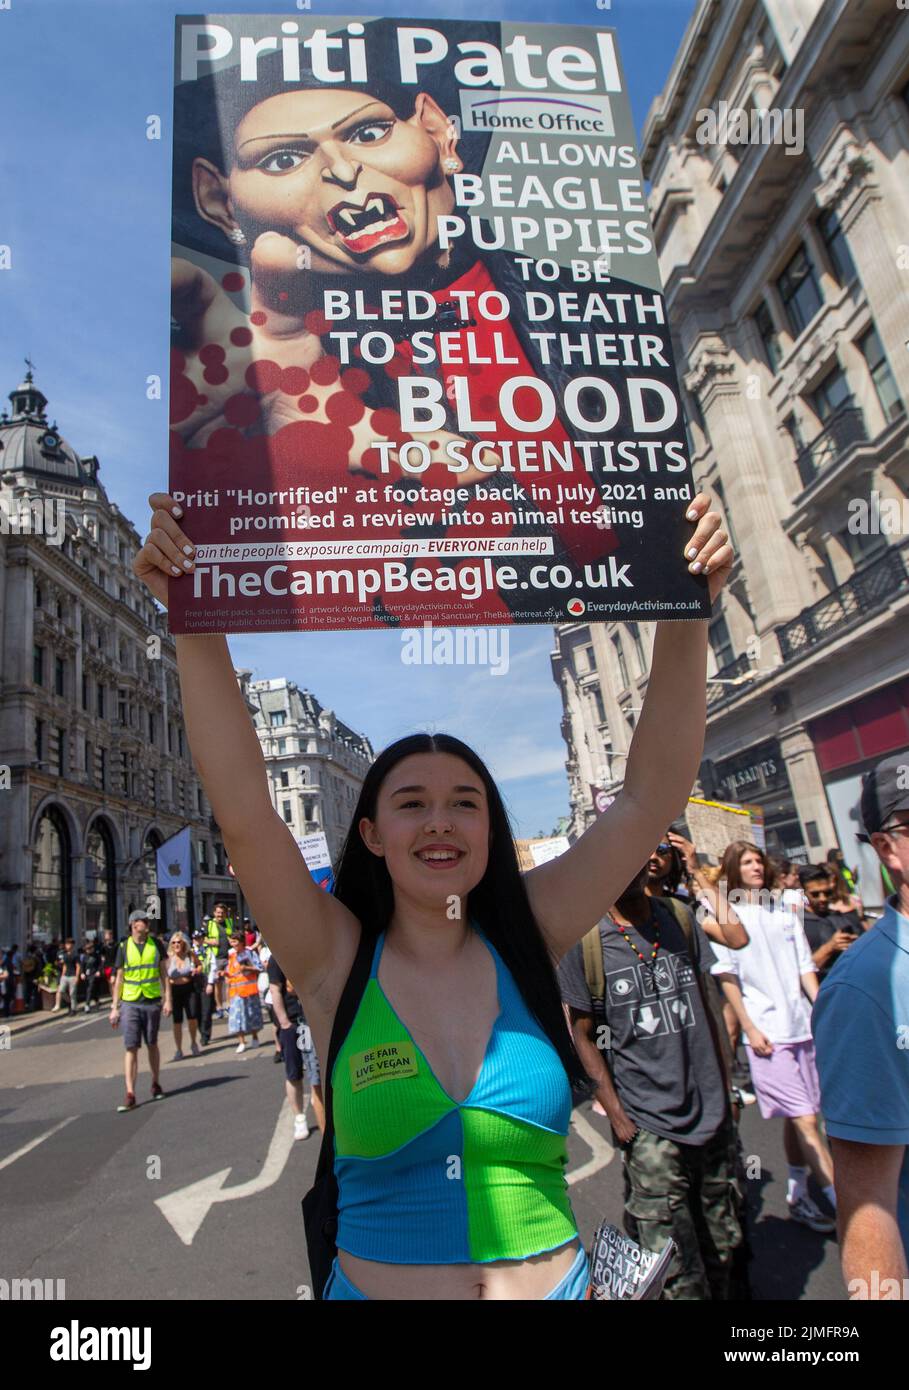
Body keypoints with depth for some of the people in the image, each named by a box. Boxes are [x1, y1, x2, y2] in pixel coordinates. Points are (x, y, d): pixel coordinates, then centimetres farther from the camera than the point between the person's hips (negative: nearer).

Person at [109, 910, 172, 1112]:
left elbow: (163, 974, 6)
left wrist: (167, 1000, -1)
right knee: (131, 1048, -5)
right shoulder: (124, 948, -1)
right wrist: (114, 1007, -1)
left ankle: (155, 1084, 28)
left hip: (152, 1002, 1)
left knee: (152, 1045, 11)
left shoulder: (155, 944, 3)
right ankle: (130, 1095, -2)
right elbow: (118, 980, 3)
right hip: (130, 1003, -1)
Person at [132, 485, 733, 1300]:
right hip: (377, 1282, -1)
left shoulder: (526, 940, -10)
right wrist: (198, 626, -35)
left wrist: (686, 619, -26)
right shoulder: (337, 960, -13)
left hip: (555, 1281, 2)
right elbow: (243, 812, -26)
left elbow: (651, 795, -18)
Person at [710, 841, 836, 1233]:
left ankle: (798, 1194, 27)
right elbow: (726, 977, -7)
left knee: (799, 1117, 13)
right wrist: (750, 1029, -10)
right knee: (804, 1119, -4)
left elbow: (805, 966, 12)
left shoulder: (783, 910, 11)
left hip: (801, 1025, 5)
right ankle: (843, 1201, 3)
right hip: (766, 1032, -5)